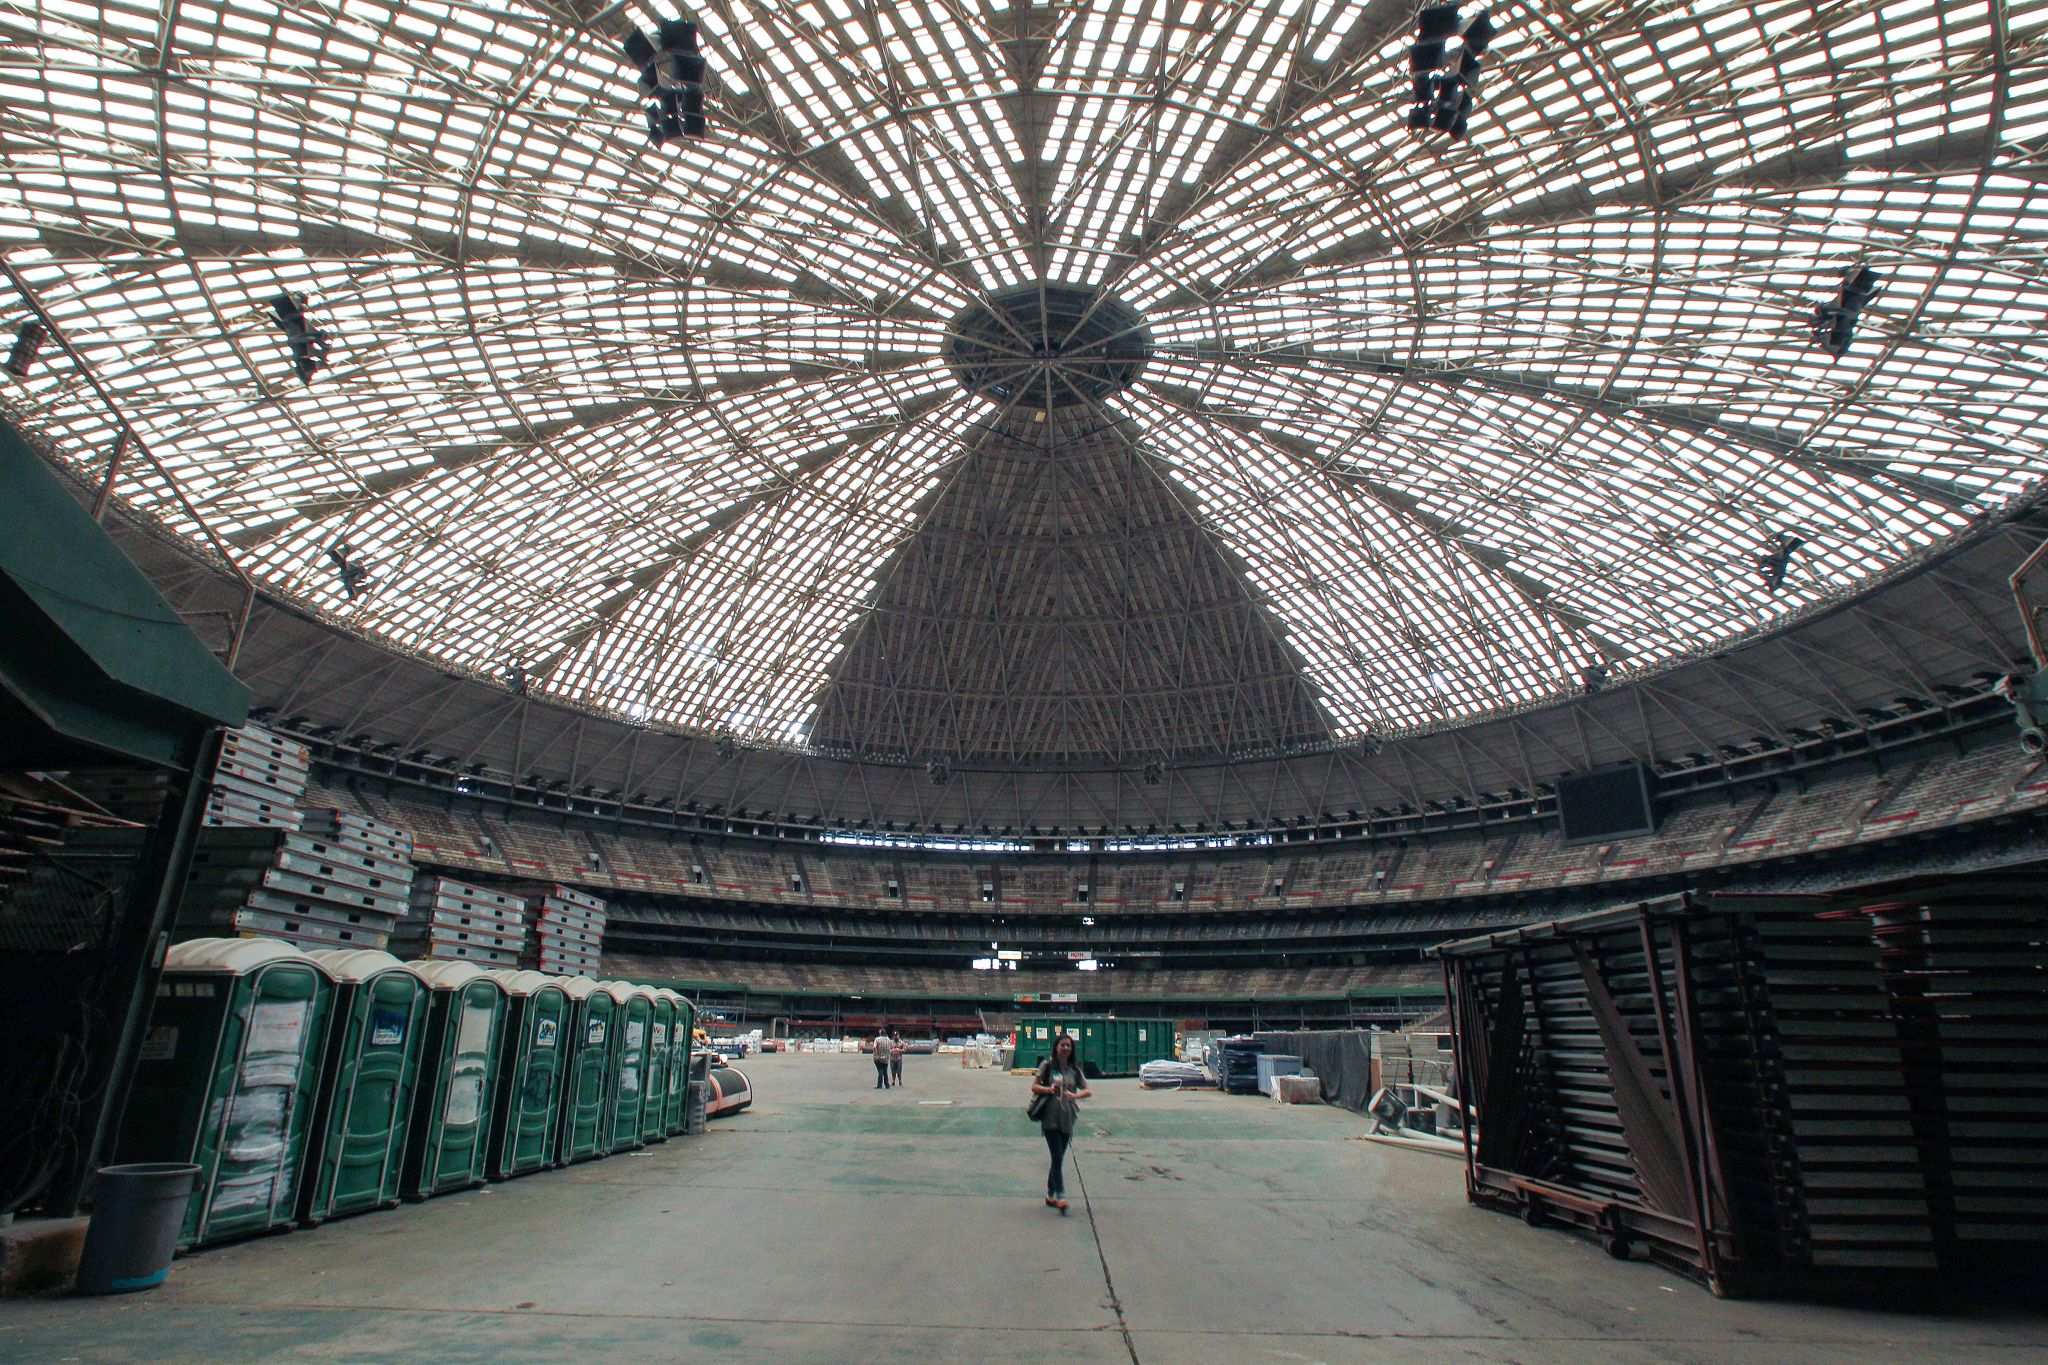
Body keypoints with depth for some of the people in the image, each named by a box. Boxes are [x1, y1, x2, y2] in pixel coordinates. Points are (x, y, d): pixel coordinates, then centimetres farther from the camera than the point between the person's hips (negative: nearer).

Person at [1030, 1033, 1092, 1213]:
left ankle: (1050, 1195, 25)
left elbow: (1088, 1091, 5)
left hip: (1067, 1118, 4)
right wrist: (1049, 1089, -21)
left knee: (1059, 1158, 11)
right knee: (1057, 1158, -12)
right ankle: (1060, 1197, -13)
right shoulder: (1047, 1065, 0)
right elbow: (1034, 1086, -2)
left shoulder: (1074, 1069, 9)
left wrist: (1074, 1095, -15)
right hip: (1050, 1117, -4)